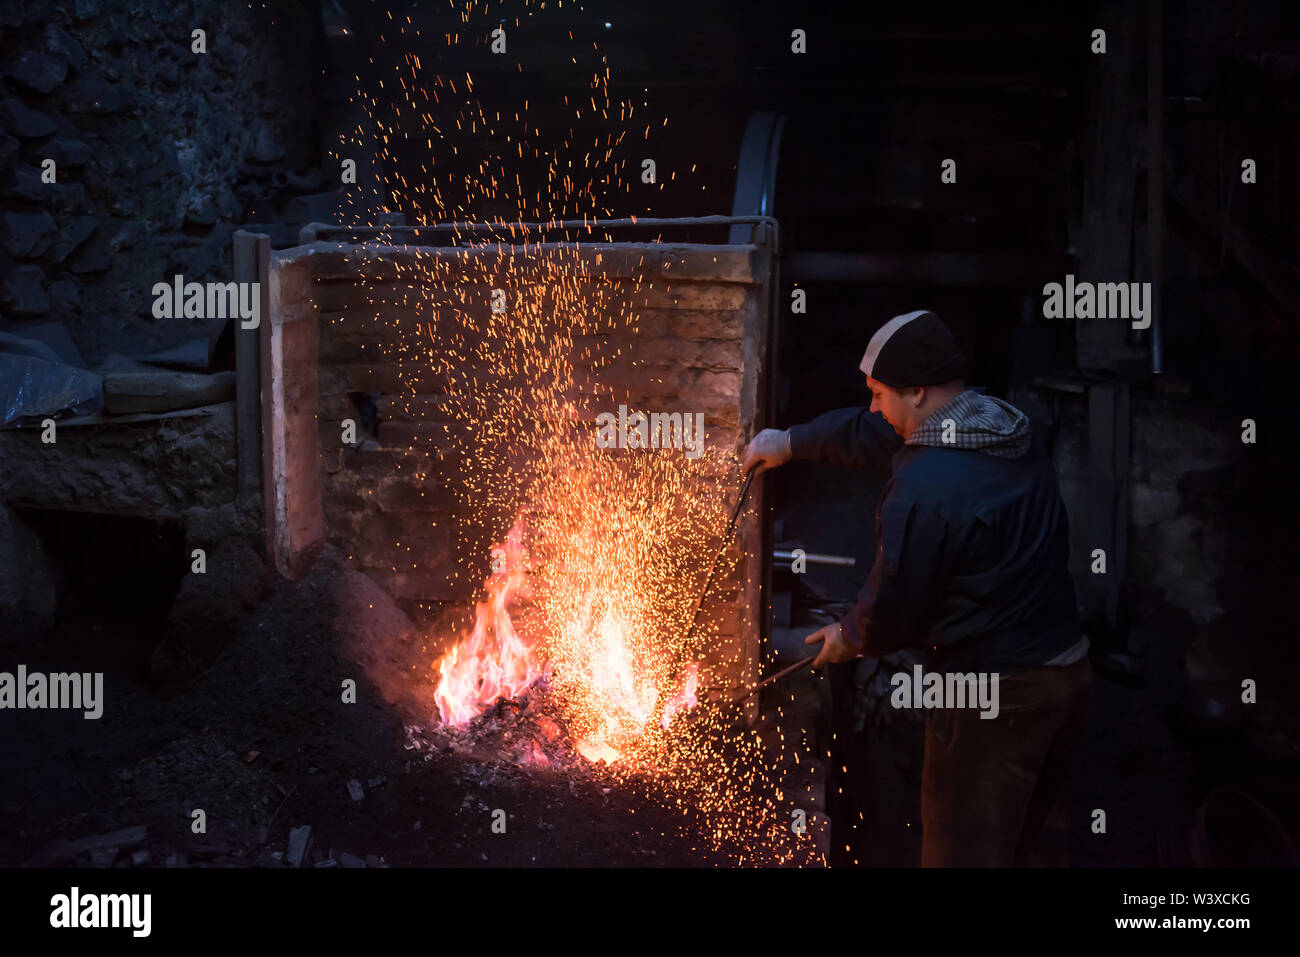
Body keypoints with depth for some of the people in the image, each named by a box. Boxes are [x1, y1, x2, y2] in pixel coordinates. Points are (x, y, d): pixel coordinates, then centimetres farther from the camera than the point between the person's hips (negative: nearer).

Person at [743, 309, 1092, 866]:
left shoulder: (923, 489, -25)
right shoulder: (1011, 433, 6)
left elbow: (894, 602, -15)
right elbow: (870, 434, 17)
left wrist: (851, 638, 7)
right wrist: (792, 442, 28)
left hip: (995, 698, -9)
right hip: (1069, 672, 9)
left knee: (963, 849, 7)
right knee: (1038, 841, 23)